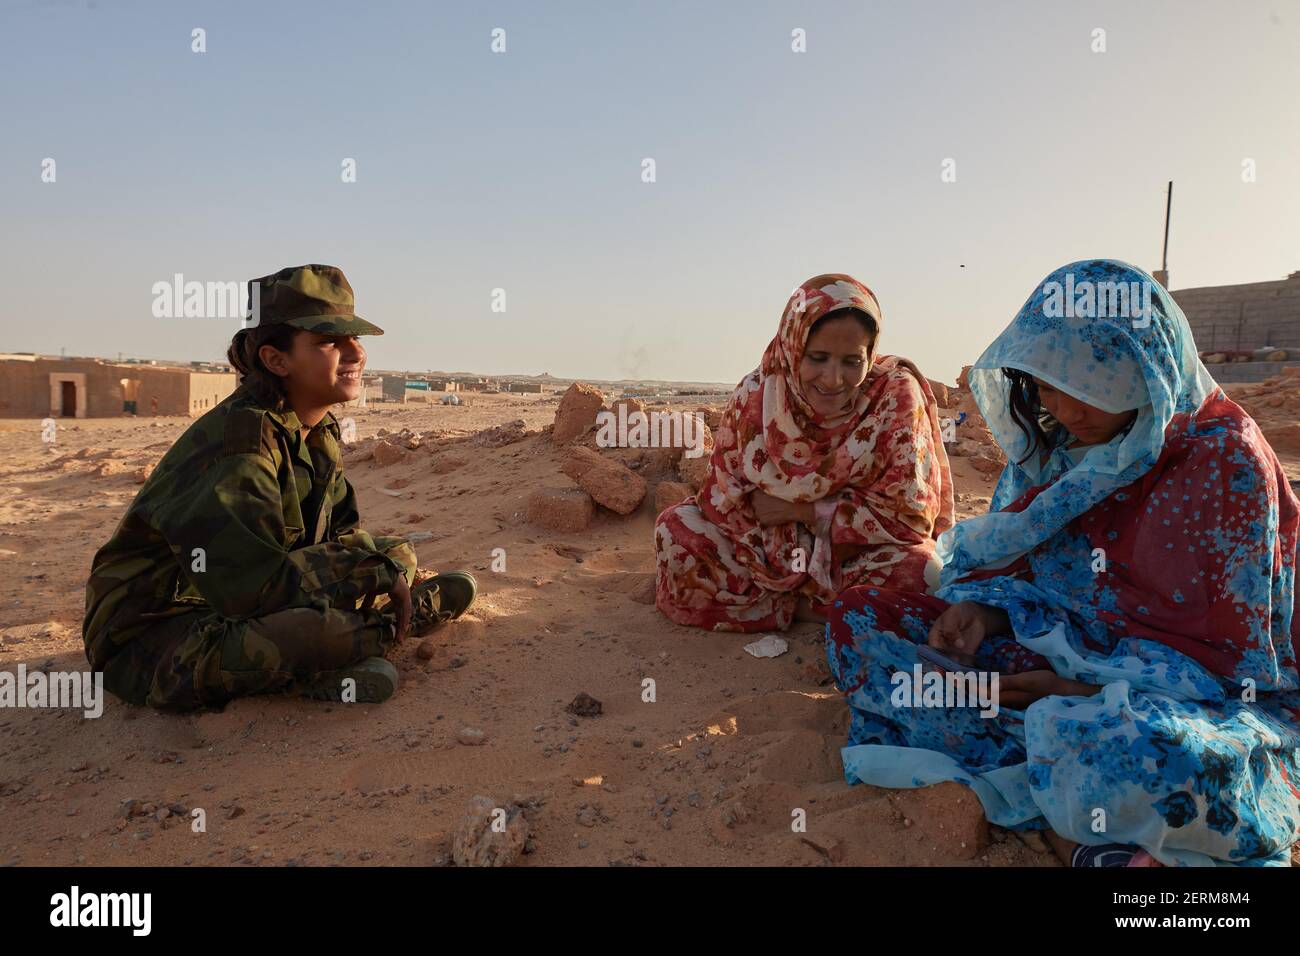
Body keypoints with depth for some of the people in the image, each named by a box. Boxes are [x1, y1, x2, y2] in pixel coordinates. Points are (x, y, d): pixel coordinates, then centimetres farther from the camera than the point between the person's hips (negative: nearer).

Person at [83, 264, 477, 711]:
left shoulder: (318, 435, 3)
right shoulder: (239, 443, -25)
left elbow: (344, 534, 11)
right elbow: (254, 585, -32)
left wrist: (389, 563, -11)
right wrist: (376, 571, -23)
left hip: (244, 612, 9)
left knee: (396, 553, 11)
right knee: (307, 631, -41)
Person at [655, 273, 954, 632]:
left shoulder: (897, 395, -18)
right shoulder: (756, 393, -13)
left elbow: (909, 515, -17)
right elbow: (721, 496, -8)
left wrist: (802, 510, -19)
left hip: (858, 556, -2)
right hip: (768, 547, 2)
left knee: (921, 574, -32)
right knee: (676, 529, -19)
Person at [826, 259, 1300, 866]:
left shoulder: (1226, 462, -12)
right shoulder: (1053, 442, 5)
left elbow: (1231, 656, -13)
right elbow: (1016, 563, 13)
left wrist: (1085, 694, -20)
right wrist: (982, 609, -10)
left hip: (1207, 698, -7)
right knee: (858, 619, -9)